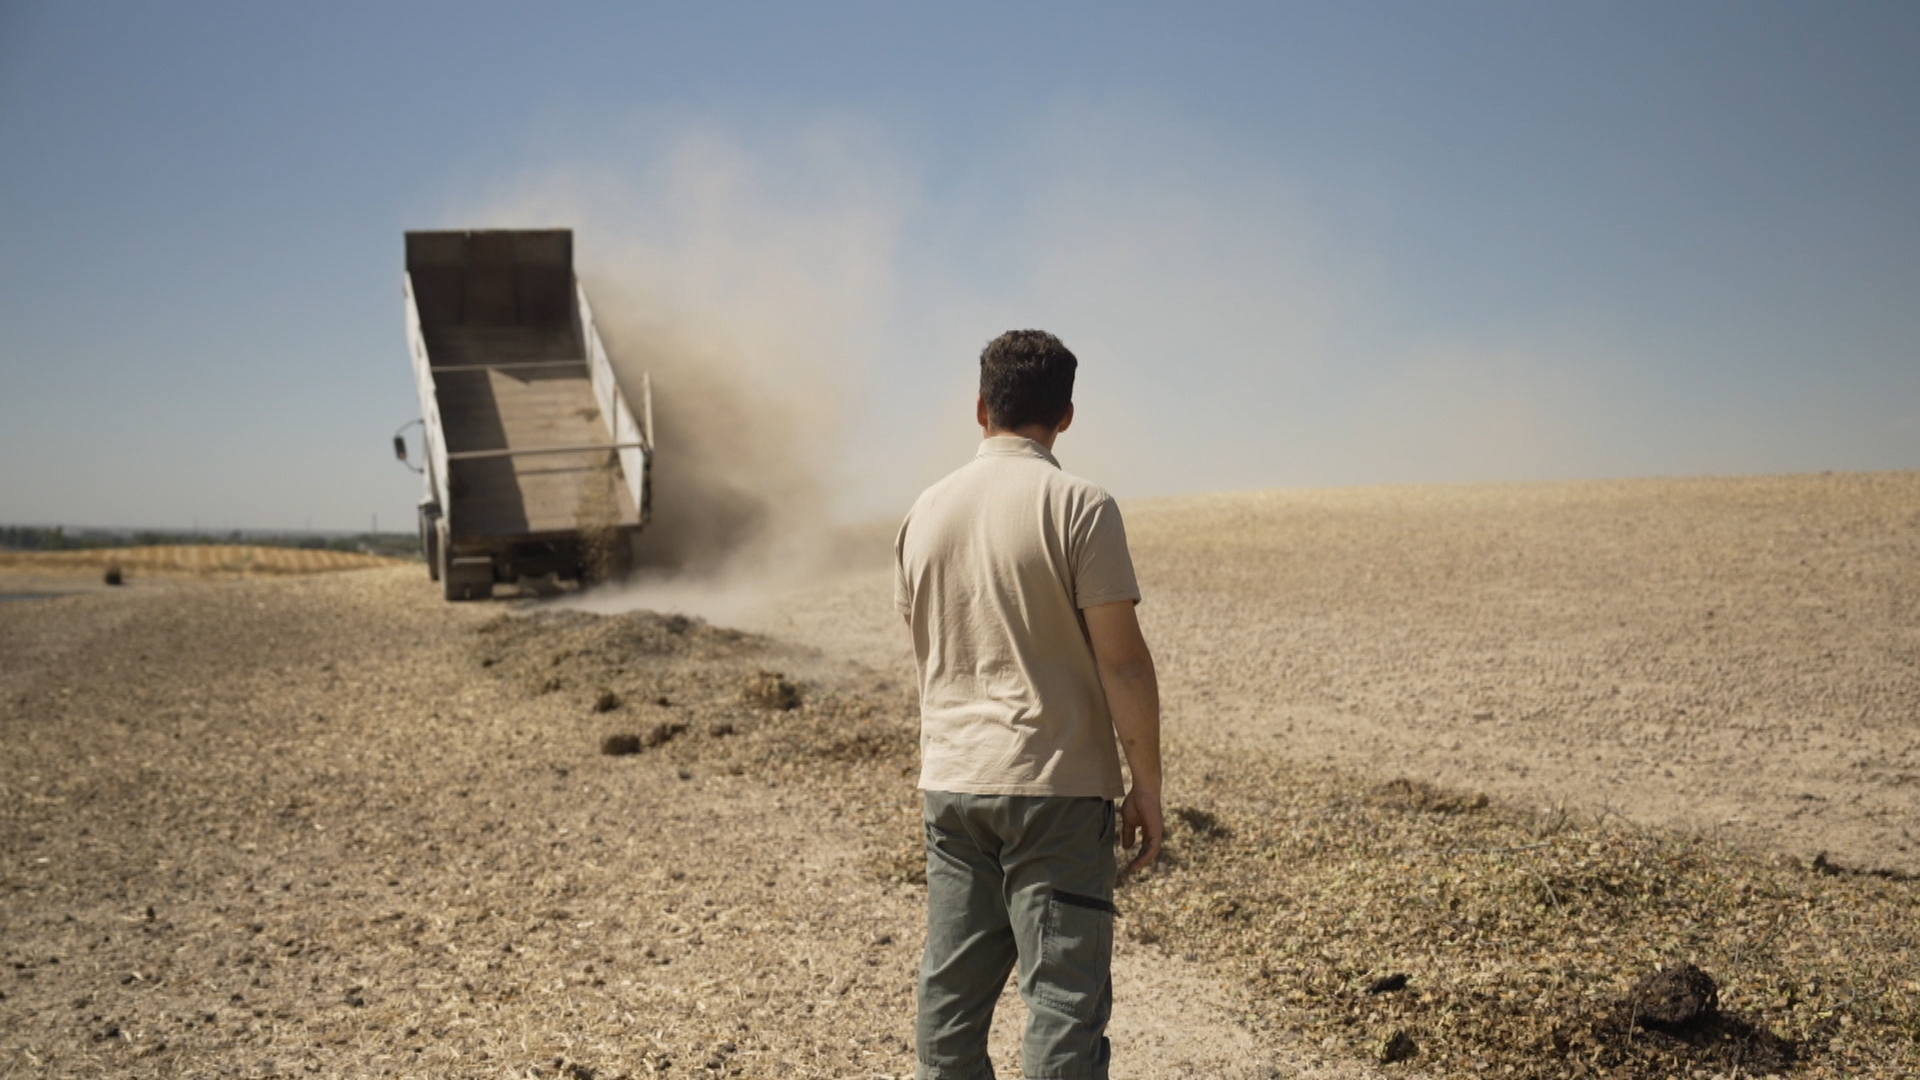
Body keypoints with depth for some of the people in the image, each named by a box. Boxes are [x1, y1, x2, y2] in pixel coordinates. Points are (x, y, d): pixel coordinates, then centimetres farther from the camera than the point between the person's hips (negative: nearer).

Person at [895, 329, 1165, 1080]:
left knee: (952, 987, 12)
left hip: (949, 783, 6)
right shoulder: (1078, 508, -11)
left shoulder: (927, 511, 7)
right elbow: (1122, 659, -13)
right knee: (1065, 993, 1)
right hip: (1055, 787, -5)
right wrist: (1146, 786, -5)